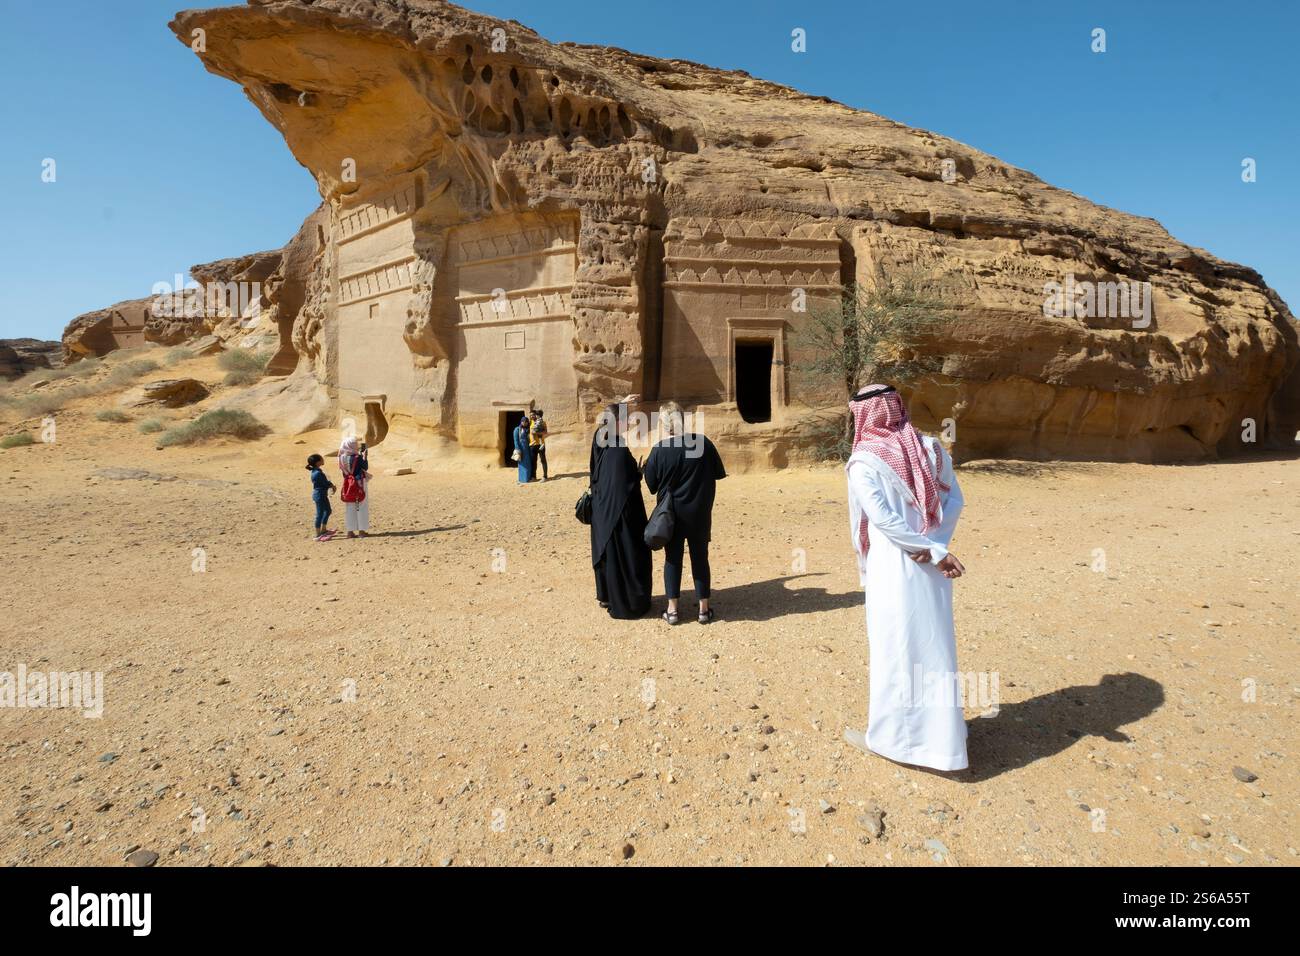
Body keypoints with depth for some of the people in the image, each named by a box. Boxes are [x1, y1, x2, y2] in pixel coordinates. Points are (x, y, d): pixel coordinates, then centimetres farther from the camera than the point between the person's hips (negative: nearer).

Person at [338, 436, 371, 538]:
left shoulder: (343, 457, 0)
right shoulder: (357, 457, -17)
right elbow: (365, 467, -7)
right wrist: (365, 456, 1)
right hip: (359, 484, -6)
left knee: (350, 508, 11)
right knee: (361, 507, 4)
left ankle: (350, 531, 14)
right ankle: (362, 530, 7)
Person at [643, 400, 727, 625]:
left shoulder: (659, 451, -12)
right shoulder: (703, 443, -8)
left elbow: (651, 485, -4)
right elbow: (719, 473, 2)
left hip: (671, 513, -1)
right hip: (700, 513, 1)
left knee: (673, 559, 10)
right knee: (700, 558, 11)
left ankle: (672, 609, 14)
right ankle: (704, 609, 17)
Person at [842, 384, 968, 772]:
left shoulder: (864, 460, -10)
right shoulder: (929, 448, 6)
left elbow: (882, 518, -18)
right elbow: (954, 500, -1)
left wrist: (936, 553, -13)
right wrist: (935, 548, -10)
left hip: (893, 566, -5)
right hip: (930, 565, 6)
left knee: (893, 649, 6)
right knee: (935, 644, 17)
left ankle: (888, 734, 20)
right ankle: (943, 729, 32)